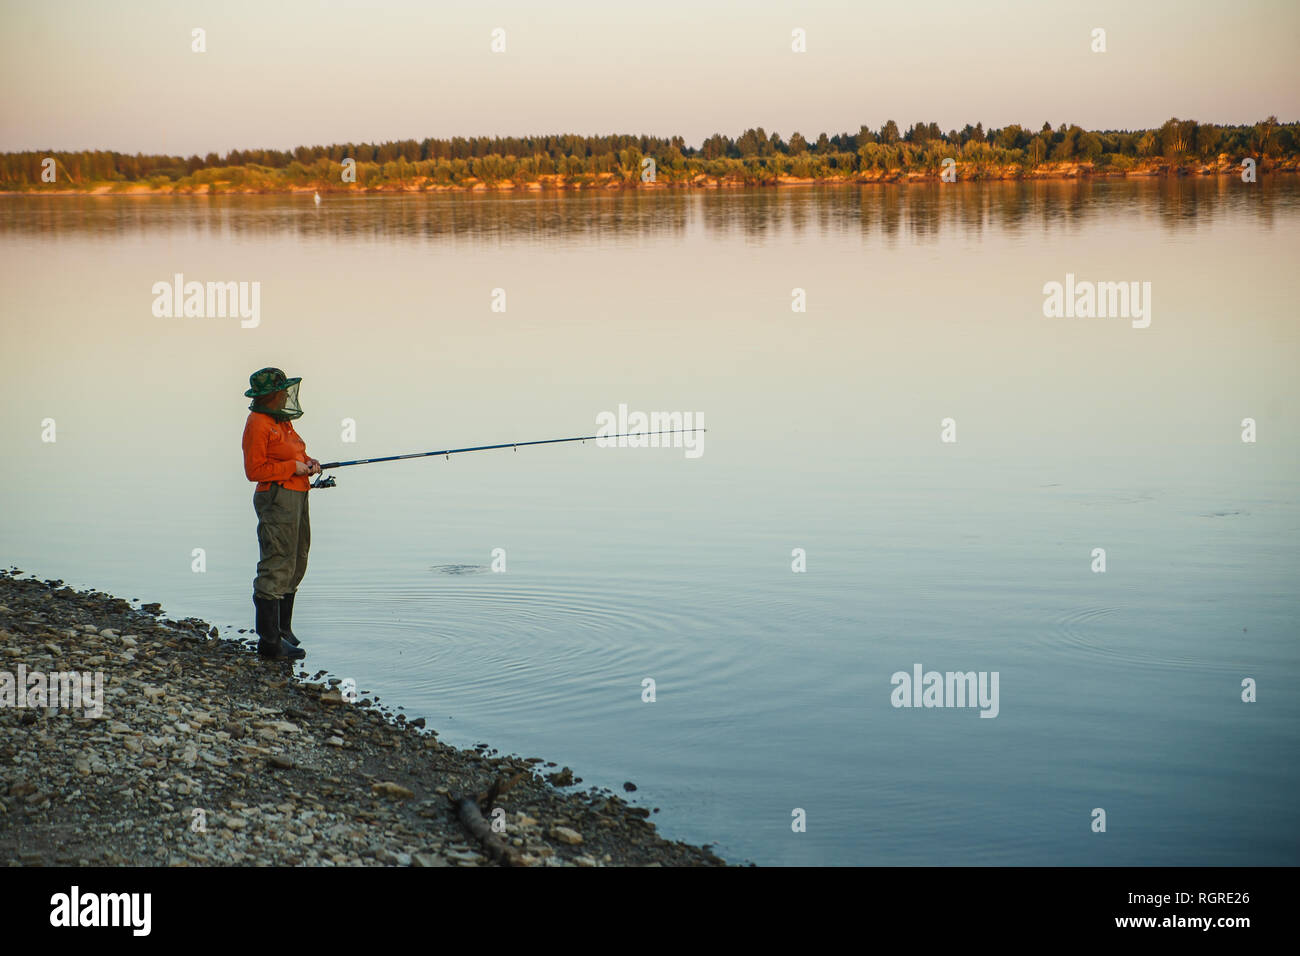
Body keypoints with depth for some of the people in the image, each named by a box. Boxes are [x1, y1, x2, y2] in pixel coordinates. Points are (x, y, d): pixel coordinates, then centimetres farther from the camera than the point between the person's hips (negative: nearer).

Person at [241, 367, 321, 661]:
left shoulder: (282, 421, 17)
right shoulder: (258, 424, -12)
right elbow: (254, 470, -16)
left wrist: (308, 462, 5)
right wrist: (293, 468, -16)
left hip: (297, 497, 10)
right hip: (277, 497, -10)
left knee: (295, 565, 17)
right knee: (277, 568, -10)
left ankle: (282, 628, 29)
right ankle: (269, 640, -8)